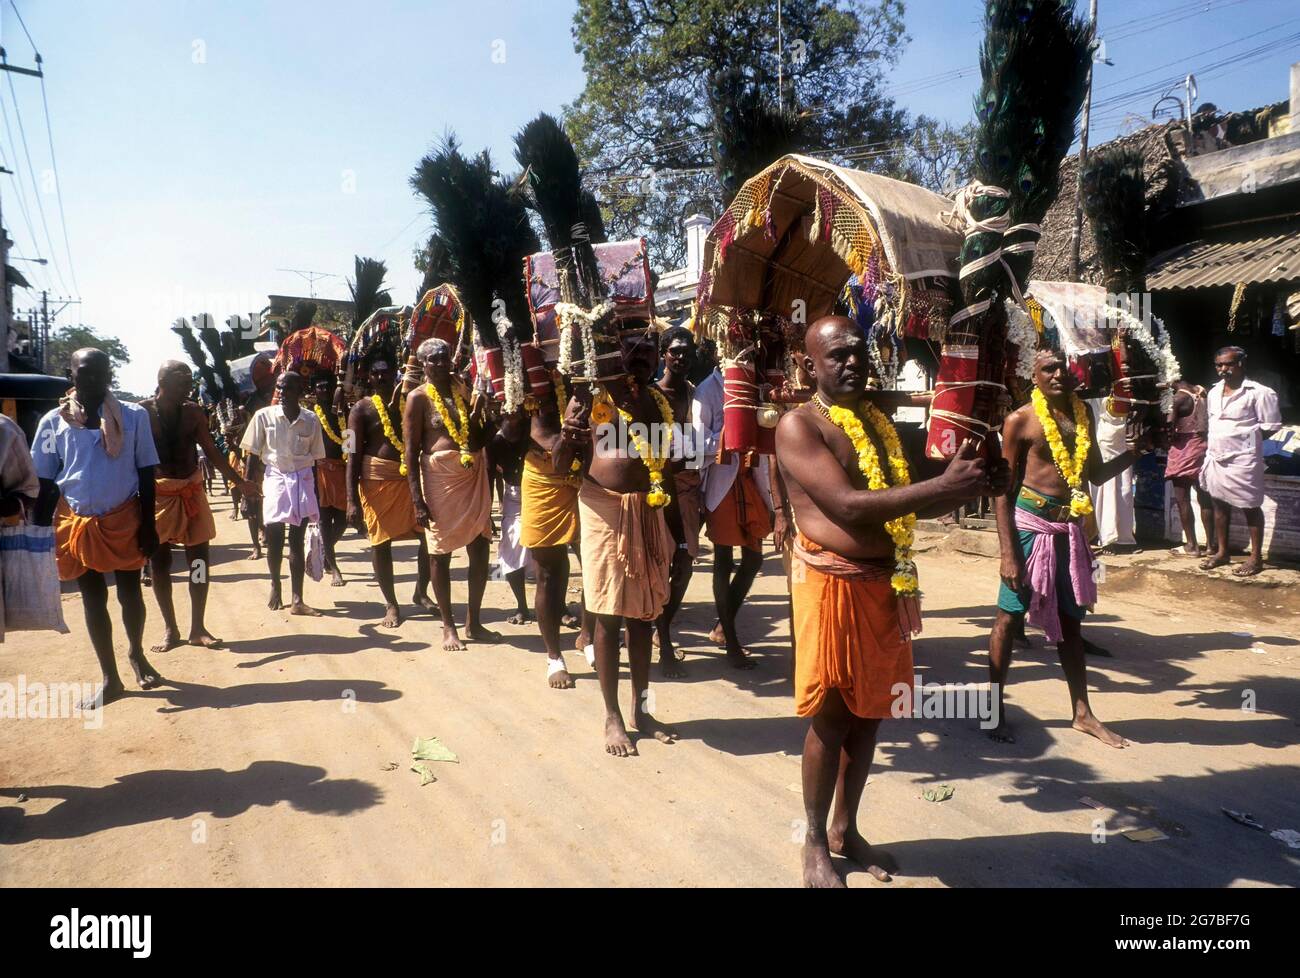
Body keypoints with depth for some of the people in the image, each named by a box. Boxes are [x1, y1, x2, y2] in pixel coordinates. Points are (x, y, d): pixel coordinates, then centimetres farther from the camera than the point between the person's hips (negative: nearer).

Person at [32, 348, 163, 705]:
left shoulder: (134, 416, -4)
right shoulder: (54, 421, -1)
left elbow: (146, 474, -1)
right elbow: (44, 482, 3)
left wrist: (148, 523, -4)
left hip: (124, 519, -1)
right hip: (77, 522, 1)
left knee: (130, 592, 11)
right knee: (93, 599, 9)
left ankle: (136, 653, 38)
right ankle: (110, 678, 21)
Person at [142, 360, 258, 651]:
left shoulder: (193, 412, 2)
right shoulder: (143, 412, -8)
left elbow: (211, 451, 9)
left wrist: (240, 482, 7)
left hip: (191, 490, 3)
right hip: (158, 493, -3)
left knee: (199, 559, 3)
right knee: (160, 562, 5)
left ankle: (198, 628, 13)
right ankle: (170, 629, 17)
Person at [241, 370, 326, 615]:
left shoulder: (311, 420, 0)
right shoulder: (264, 416, -3)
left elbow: (314, 459, 6)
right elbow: (252, 456, 1)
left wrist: (315, 494, 7)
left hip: (303, 481, 1)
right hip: (274, 479, -1)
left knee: (297, 540, 3)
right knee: (274, 539, 0)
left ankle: (297, 600, 6)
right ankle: (275, 585, 27)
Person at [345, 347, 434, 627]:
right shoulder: (362, 408, -1)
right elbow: (354, 455, -5)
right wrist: (352, 500, -10)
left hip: (411, 476, 3)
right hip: (377, 479, -2)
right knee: (381, 541, 4)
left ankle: (421, 592, 23)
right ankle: (391, 604, 18)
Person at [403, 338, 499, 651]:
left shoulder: (464, 387, 9)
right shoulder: (418, 397, -3)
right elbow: (411, 452, -6)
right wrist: (418, 500, -11)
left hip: (475, 475, 5)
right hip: (440, 477, -4)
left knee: (480, 548, 6)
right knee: (440, 552, 4)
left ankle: (474, 621, 20)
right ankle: (448, 626, 16)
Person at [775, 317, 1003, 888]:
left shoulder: (879, 420, 14)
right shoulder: (799, 426, -11)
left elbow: (909, 502, 16)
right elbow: (847, 505, -22)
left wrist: (971, 485, -1)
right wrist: (944, 485, -22)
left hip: (888, 582, 7)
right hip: (833, 583, -7)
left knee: (869, 712, 16)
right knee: (829, 717, 3)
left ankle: (846, 828, 34)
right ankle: (815, 844, 22)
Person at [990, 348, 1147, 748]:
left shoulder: (1084, 414, 9)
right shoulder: (1021, 420, -7)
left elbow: (1095, 474, 18)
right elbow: (1003, 490, -9)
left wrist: (1131, 454, -2)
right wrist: (1008, 552, -14)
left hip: (1070, 527, 6)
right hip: (1030, 523, -6)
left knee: (1070, 620, 15)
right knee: (1009, 616, 0)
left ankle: (1083, 713, 27)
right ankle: (995, 710, 11)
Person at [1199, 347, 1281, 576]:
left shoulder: (1258, 393, -11)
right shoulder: (1214, 392, 10)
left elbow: (1270, 426, -9)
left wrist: (1247, 439, -7)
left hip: (1243, 460, -7)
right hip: (1216, 458, 7)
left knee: (1250, 507, 2)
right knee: (1220, 504, 15)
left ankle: (1256, 557, 12)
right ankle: (1221, 552, 27)